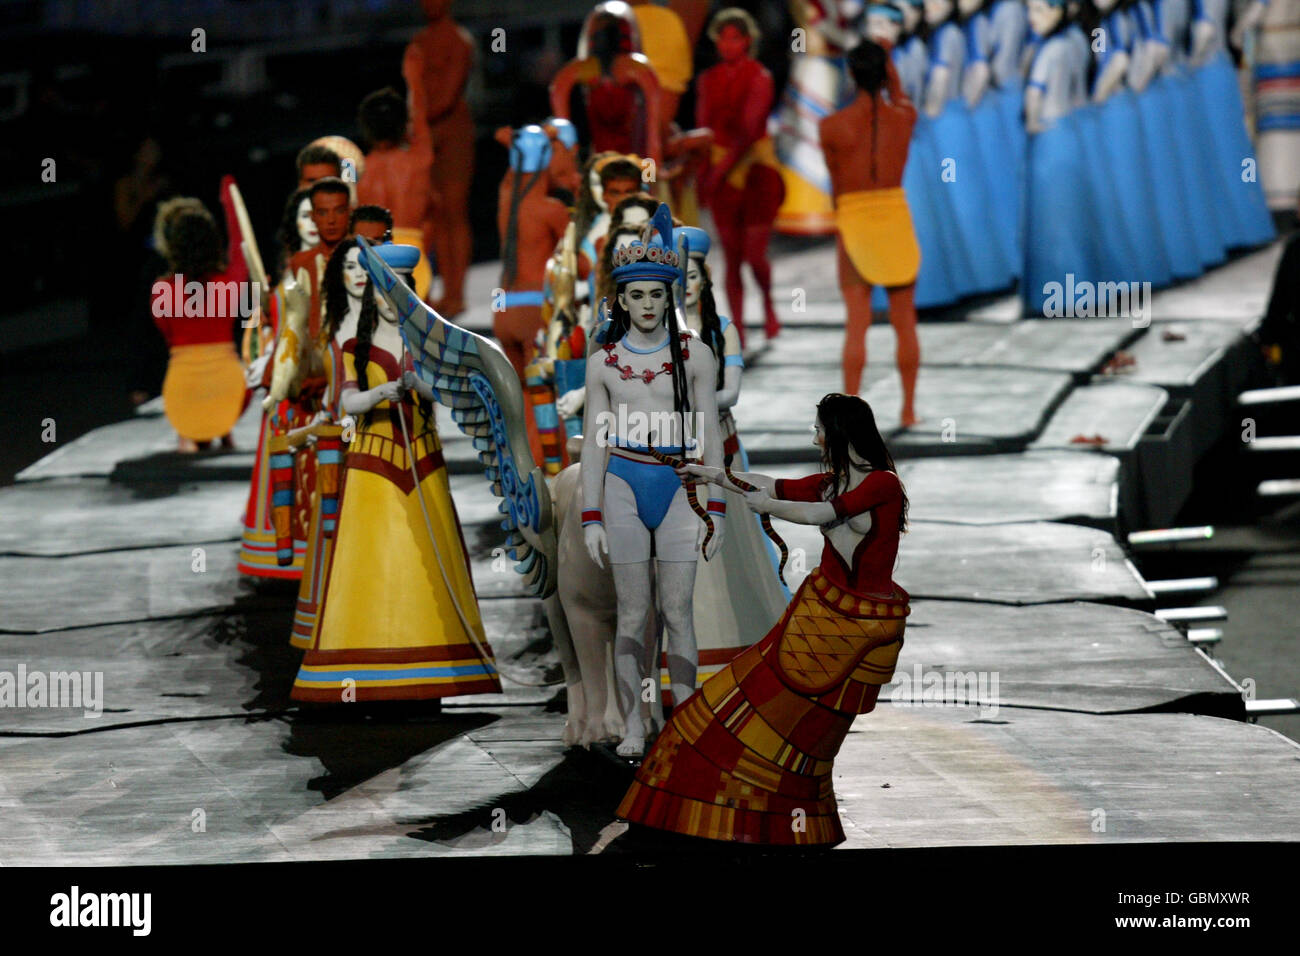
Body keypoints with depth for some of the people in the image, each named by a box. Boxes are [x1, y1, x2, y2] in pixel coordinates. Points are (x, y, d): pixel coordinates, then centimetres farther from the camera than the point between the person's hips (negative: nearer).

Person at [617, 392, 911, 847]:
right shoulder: (834, 482, 8)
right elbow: (774, 487, 18)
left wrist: (766, 505, -8)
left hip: (864, 624, -8)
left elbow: (817, 514, -23)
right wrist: (714, 475, 23)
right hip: (821, 609, 8)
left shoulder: (883, 485, -18)